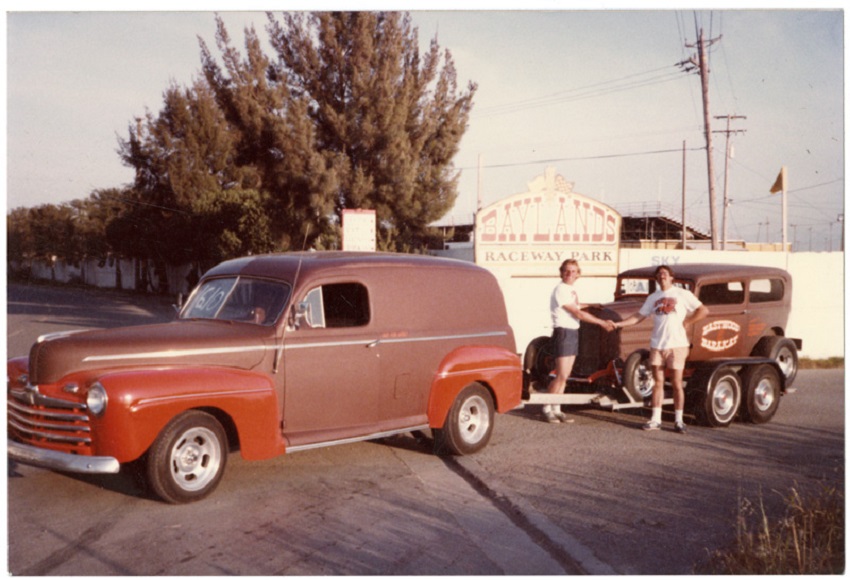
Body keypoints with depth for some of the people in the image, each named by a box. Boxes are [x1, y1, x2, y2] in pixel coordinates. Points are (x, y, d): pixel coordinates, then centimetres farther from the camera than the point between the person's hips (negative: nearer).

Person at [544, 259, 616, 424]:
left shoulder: (572, 289, 13)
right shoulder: (560, 290, -14)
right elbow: (577, 314, -16)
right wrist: (602, 322, -12)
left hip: (573, 333, 8)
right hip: (563, 333, -8)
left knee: (565, 376, 8)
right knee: (561, 375, -9)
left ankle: (556, 409, 14)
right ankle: (547, 408, 3)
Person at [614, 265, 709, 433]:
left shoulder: (683, 294, 1)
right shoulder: (653, 297, 12)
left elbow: (704, 311, 0)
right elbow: (639, 316, 12)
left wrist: (687, 322, -6)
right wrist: (619, 324, 2)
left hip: (677, 345, -3)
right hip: (656, 345, 3)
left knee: (676, 383, 1)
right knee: (658, 382, 5)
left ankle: (679, 420, 10)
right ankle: (655, 419, 9)